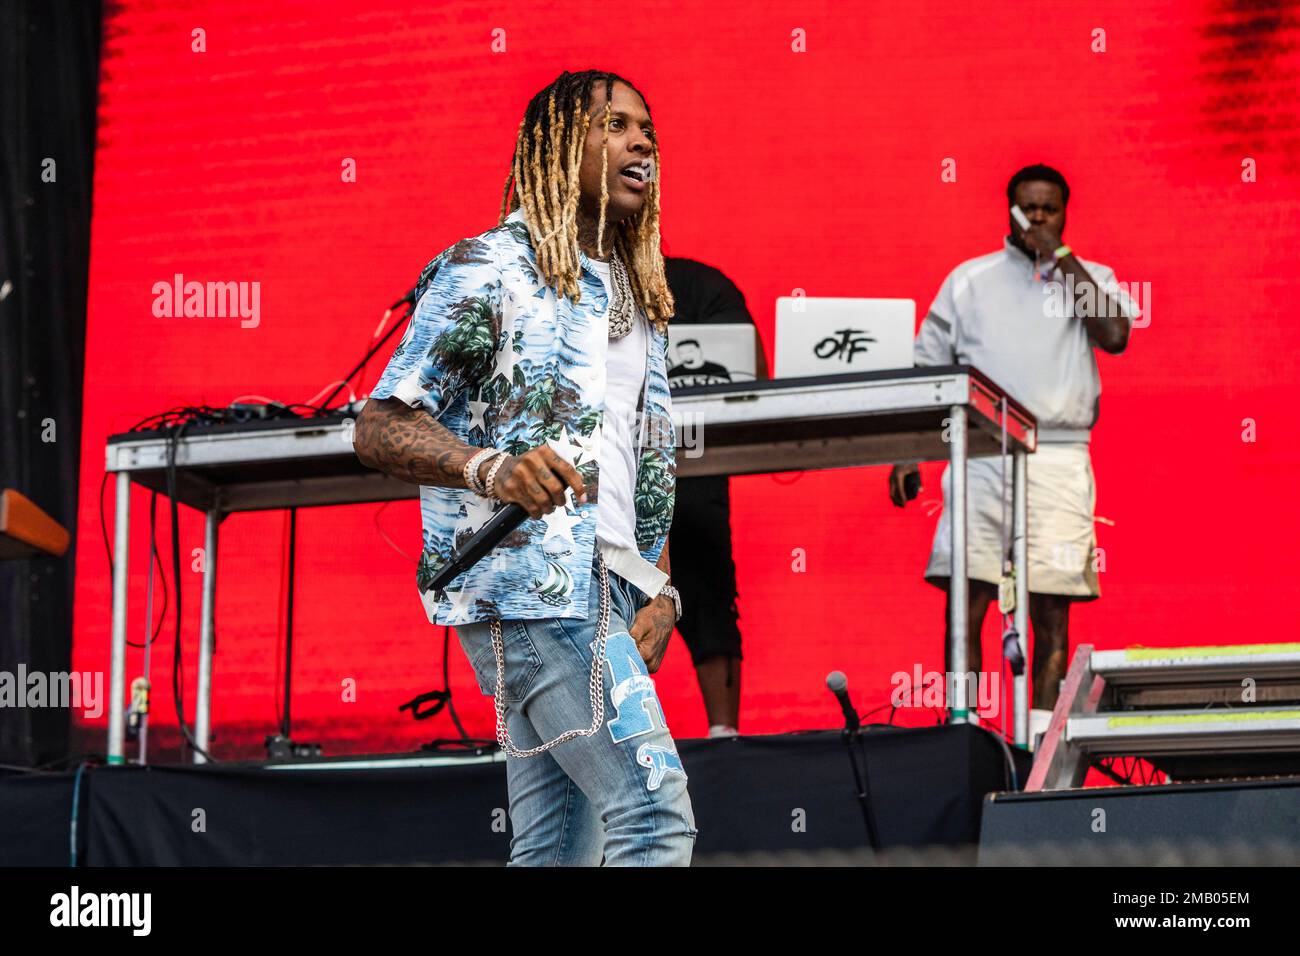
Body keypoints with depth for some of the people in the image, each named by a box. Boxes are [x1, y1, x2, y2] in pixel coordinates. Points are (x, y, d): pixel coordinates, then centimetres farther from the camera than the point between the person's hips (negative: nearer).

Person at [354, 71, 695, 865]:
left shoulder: (641, 300, 21)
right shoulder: (488, 271, -4)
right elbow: (379, 428, -11)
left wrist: (660, 592, 7)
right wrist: (493, 469, -29)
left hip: (607, 591, 9)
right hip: (530, 587, -9)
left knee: (562, 850, 6)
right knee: (656, 813, -20)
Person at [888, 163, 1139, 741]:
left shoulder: (1091, 278, 14)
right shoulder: (969, 279, 15)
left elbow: (1114, 335, -7)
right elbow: (927, 370, 14)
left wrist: (1060, 257, -5)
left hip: (1058, 459, 0)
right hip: (980, 456, 0)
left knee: (1052, 611, -3)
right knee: (964, 601, -10)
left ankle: (1041, 733, 0)